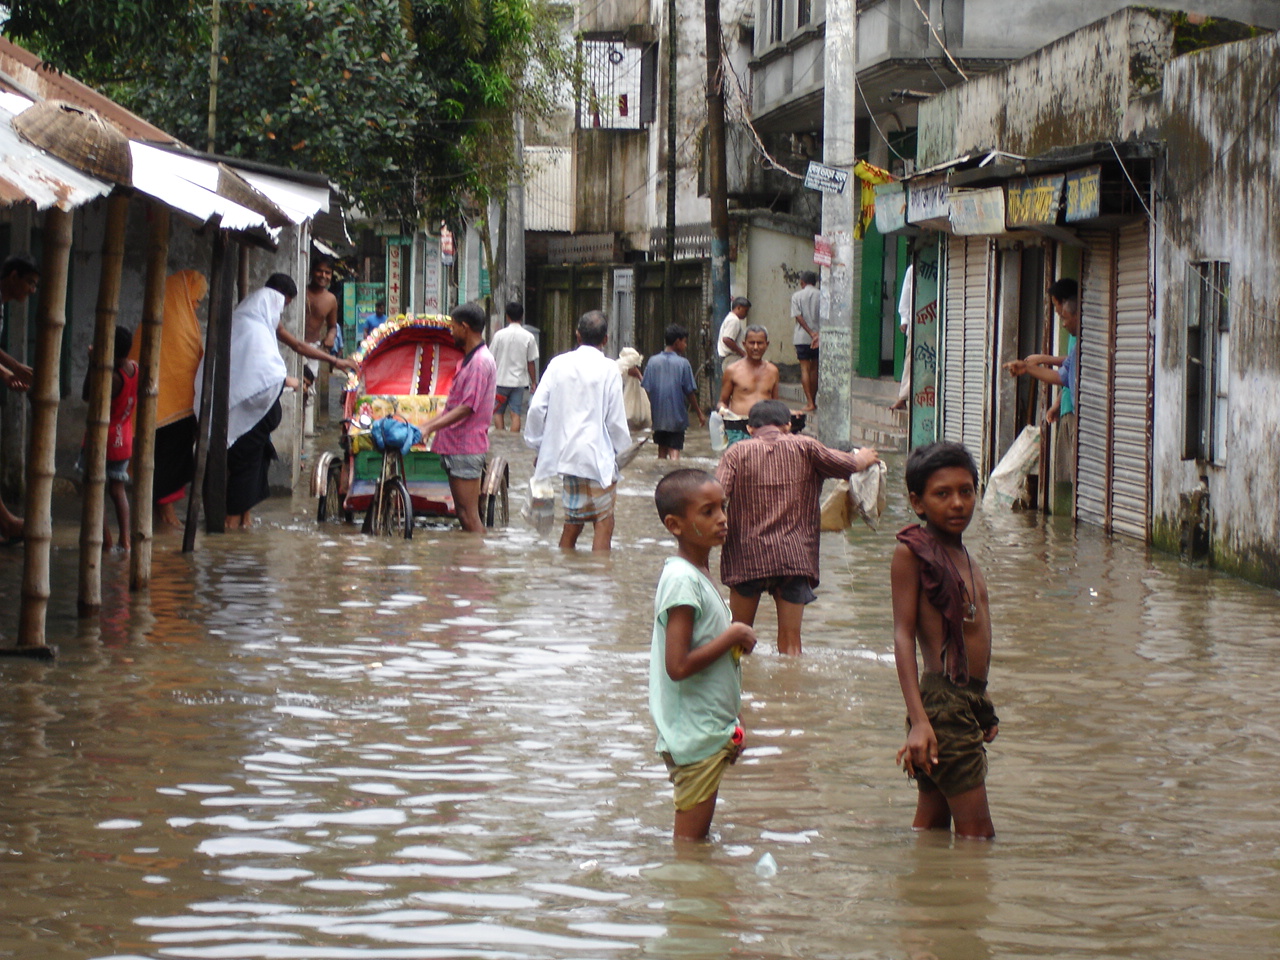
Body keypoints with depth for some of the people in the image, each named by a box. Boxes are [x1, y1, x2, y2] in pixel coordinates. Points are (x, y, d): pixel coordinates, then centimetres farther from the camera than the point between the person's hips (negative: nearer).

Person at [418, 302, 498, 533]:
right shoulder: (468, 359, 17)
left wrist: (430, 428, -24)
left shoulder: (480, 362, -16)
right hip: (455, 445, 10)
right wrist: (427, 424, 18)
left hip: (466, 447, -10)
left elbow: (466, 408, -21)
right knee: (462, 513, 11)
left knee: (469, 515, -10)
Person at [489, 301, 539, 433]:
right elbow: (531, 362, -1)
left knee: (498, 412, 12)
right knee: (516, 414, 1)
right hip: (519, 382, 0)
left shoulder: (499, 335, -6)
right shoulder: (528, 337, -5)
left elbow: (492, 359, -1)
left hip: (501, 379, 0)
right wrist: (534, 382, 9)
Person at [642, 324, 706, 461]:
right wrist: (699, 413, 5)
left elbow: (646, 388, 1)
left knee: (662, 450, 18)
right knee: (674, 452, -5)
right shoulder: (683, 363, -10)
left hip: (658, 416, 4)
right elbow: (690, 392, -6)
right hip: (677, 416, -4)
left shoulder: (653, 361, 0)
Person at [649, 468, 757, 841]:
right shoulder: (683, 580, -19)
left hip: (708, 730, 9)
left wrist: (728, 726, 12)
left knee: (696, 838, 15)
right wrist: (733, 637, -16)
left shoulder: (696, 574, 11)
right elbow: (678, 666, -26)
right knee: (690, 840, -3)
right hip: (694, 736, -9)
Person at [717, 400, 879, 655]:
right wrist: (865, 457, 33)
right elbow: (848, 465, 12)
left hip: (746, 557, 0)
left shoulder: (738, 452, 0)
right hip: (794, 556, 1)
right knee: (790, 640, 3)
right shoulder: (805, 448, 3)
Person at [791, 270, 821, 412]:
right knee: (815, 369, 11)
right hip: (818, 335, 2)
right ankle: (813, 401, 17)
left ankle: (809, 403, -10)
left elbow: (798, 316, -8)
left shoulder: (797, 296, 2)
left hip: (802, 337, -2)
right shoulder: (820, 296, 3)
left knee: (805, 369, -2)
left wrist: (811, 333, -13)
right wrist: (817, 334, -14)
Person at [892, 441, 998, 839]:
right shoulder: (912, 551, -9)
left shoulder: (963, 554, 16)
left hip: (972, 699, 9)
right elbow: (903, 635, -14)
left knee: (932, 824, 13)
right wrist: (918, 720, -22)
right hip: (942, 700, -9)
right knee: (977, 831, -10)